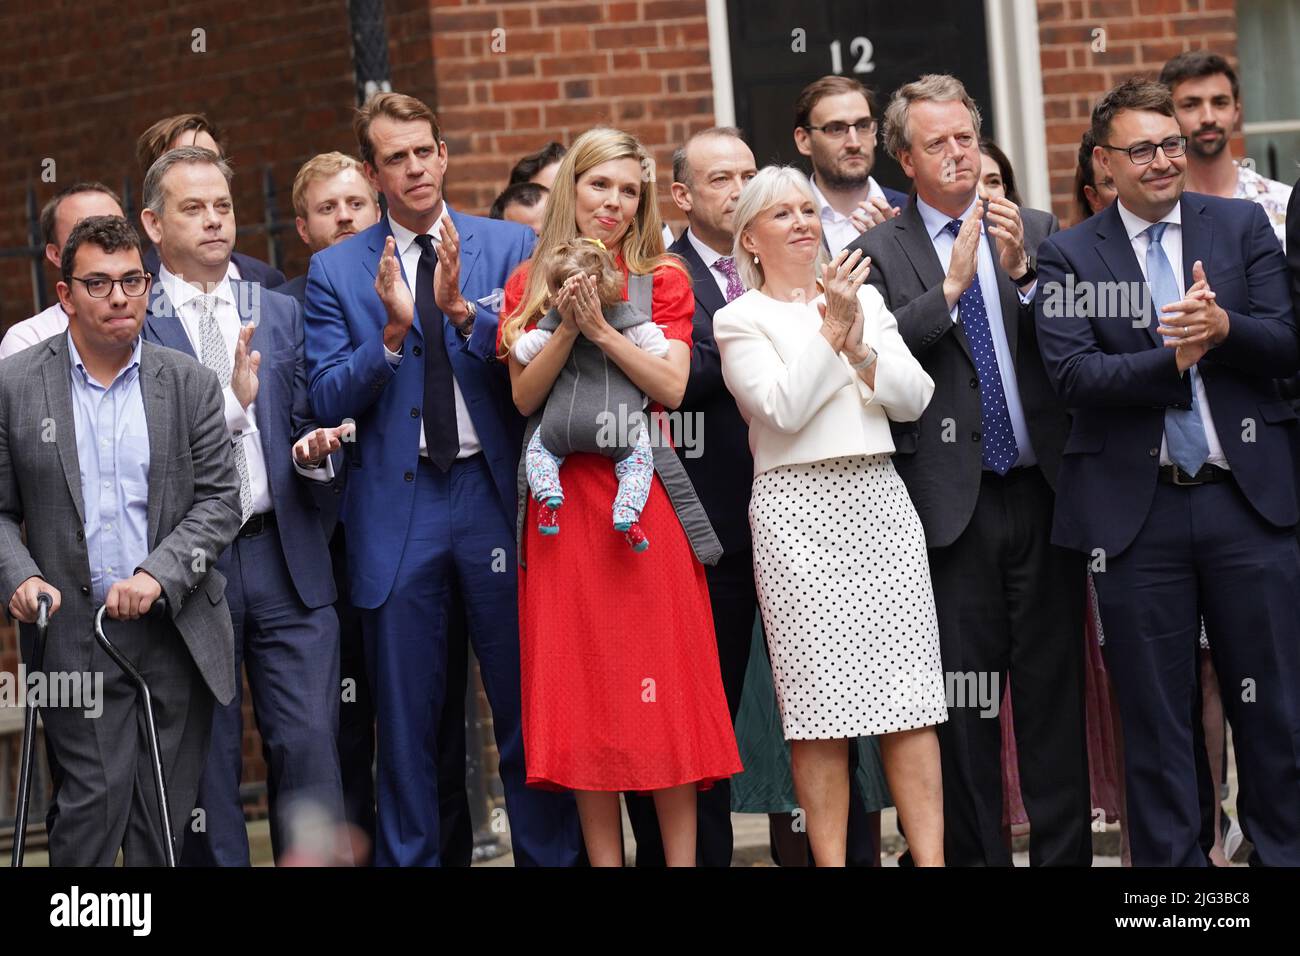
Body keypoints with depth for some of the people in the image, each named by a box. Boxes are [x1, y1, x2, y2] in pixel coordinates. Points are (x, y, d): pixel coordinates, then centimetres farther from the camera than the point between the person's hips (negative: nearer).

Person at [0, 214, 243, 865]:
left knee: (165, 814, 5)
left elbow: (219, 500, 1)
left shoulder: (190, 384, 5)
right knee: (94, 800, -11)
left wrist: (157, 574, -13)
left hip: (176, 628, 2)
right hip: (76, 635, -2)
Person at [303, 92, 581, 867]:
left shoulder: (511, 246, 6)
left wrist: (462, 310, -18)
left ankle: (549, 853, 13)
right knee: (405, 719, 7)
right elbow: (331, 399, -2)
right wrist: (393, 330, -17)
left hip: (495, 493, 0)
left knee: (527, 701, 3)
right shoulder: (336, 271, 5)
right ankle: (410, 857, 16)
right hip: (396, 508, 0)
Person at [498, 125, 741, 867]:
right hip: (565, 497, 1)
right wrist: (568, 330, -13)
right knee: (583, 688, 1)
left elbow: (673, 387, -4)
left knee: (664, 682, -2)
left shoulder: (663, 279, 8)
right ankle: (604, 858, 6)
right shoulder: (531, 285, 10)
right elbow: (524, 397, 1)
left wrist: (604, 330, -14)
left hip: (647, 494, -1)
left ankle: (682, 856, 0)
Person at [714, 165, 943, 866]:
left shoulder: (863, 300, 18)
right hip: (797, 506, -3)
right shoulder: (740, 319, 5)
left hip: (879, 499, 4)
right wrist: (831, 328, -12)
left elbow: (914, 399, 8)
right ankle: (829, 861, 0)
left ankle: (932, 859, -3)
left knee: (910, 692, -3)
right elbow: (784, 407, -9)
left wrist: (858, 347, -6)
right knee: (819, 702, -6)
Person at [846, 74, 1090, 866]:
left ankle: (1065, 850, 13)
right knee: (962, 702, 2)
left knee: (1055, 687, 6)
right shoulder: (878, 251, 3)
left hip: (1043, 492, 2)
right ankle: (975, 852, 11)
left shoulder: (1037, 231, 10)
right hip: (955, 502, -2)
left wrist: (1023, 272, -11)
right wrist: (952, 285, -16)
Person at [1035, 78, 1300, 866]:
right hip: (1138, 511, -1)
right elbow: (1071, 372, -9)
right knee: (1157, 718, 6)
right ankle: (1173, 861, 15)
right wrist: (1170, 359, -22)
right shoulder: (1070, 256, 3)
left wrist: (1224, 329, -20)